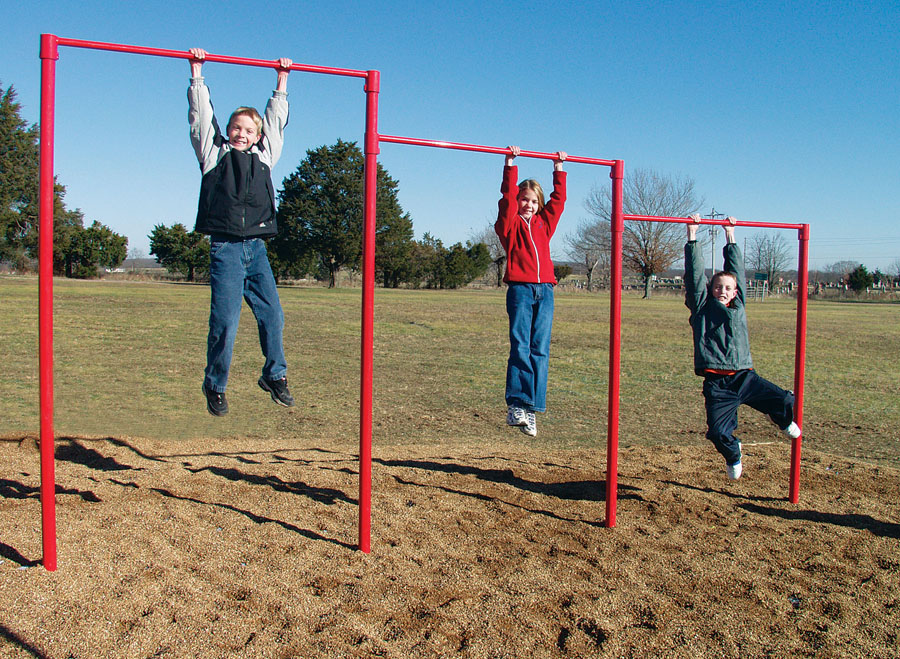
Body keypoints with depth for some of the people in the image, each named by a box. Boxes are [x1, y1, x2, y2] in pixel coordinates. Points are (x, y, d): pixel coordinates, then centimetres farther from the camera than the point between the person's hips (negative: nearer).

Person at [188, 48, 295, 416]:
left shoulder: (264, 157, 17)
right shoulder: (214, 153, 9)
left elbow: (276, 120, 26)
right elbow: (201, 115, 10)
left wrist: (282, 81, 32)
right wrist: (197, 72, 14)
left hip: (257, 249, 4)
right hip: (225, 248, -3)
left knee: (272, 315, -2)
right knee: (225, 322, -6)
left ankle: (275, 376, 16)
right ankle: (215, 386, 9)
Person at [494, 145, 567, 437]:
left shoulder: (544, 223, 22)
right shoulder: (509, 224, 10)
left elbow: (558, 198, 27)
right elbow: (508, 195, 0)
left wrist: (558, 168, 29)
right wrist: (511, 164, -3)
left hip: (545, 291, 4)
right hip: (520, 289, -4)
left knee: (540, 351, -1)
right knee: (520, 348, -11)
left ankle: (531, 411, 0)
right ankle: (515, 406, -9)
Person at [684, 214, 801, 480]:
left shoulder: (738, 304, 13)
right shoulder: (702, 306, 4)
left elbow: (737, 270, 20)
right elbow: (695, 274, 0)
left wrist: (730, 237, 24)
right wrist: (692, 237, 0)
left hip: (744, 376, 3)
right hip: (717, 383, -3)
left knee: (786, 401, -13)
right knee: (718, 433, -13)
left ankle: (782, 420, 27)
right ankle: (733, 454, 26)